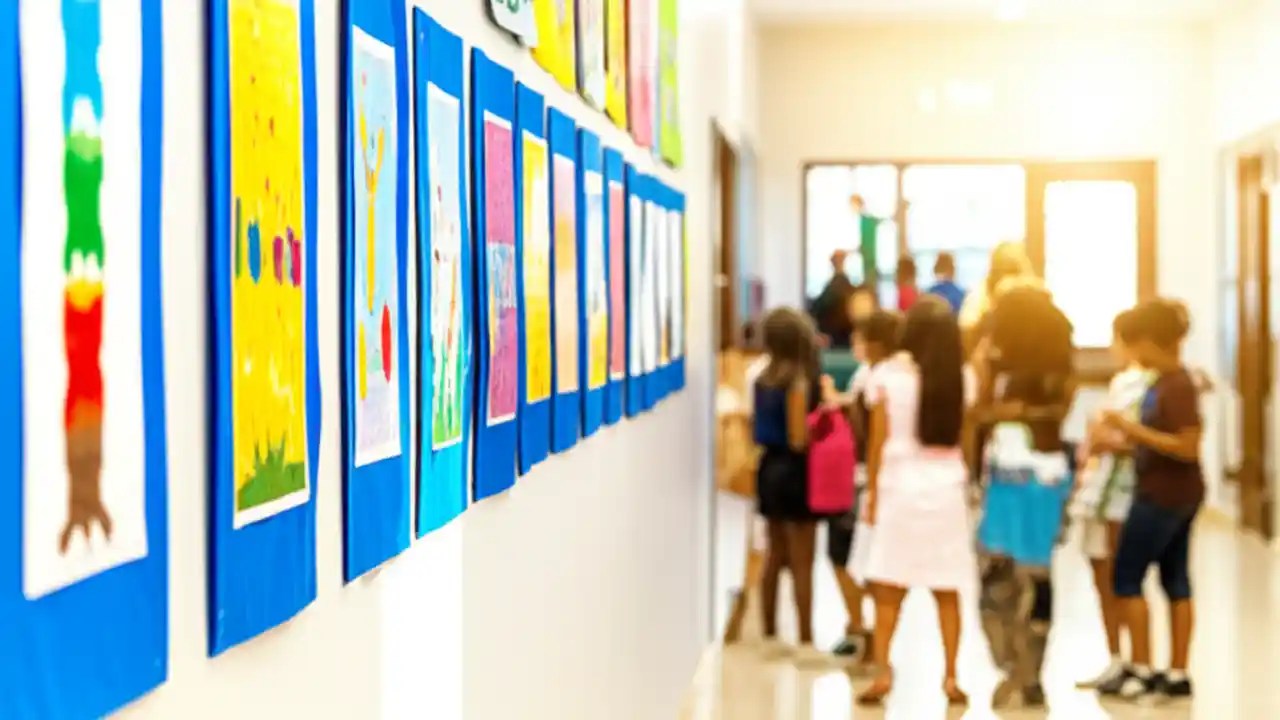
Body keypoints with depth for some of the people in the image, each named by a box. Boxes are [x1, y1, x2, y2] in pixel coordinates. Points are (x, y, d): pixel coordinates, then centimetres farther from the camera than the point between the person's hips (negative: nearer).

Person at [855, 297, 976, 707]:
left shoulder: (888, 374, -3)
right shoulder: (960, 378, 1)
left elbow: (878, 441, -2)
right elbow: (961, 438, 2)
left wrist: (872, 492, 5)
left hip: (899, 489, -1)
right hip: (947, 491, 1)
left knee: (888, 590, 2)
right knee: (948, 593, 6)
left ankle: (882, 671, -8)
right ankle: (951, 677, 7)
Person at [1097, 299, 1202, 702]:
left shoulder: (1178, 386, -19)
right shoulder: (1164, 382, 9)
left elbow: (1188, 447, -25)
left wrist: (1133, 428, -24)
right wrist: (1126, 438, 8)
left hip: (1163, 495, -9)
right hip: (1174, 495, 9)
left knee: (1128, 578, -1)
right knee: (1176, 581, 10)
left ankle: (1141, 671, 4)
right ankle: (1177, 675, 16)